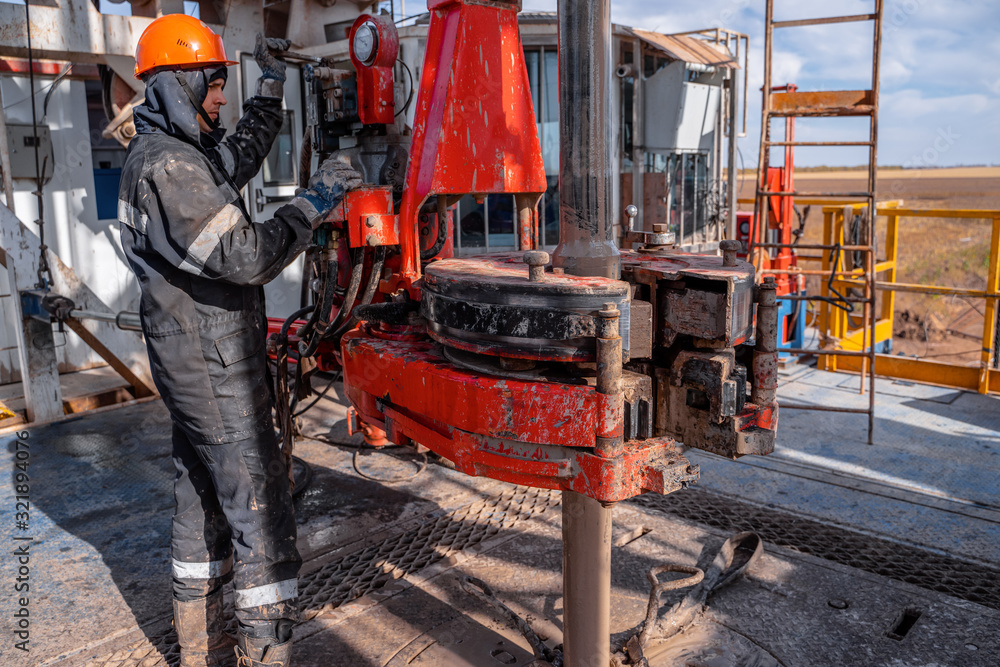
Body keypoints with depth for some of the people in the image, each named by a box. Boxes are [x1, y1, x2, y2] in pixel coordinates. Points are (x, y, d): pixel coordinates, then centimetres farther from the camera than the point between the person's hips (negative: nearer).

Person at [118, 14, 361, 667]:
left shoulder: (176, 155, 14)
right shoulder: (168, 169, -19)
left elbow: (244, 152, 31)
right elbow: (245, 256, -27)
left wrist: (272, 83, 31)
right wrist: (313, 202, -21)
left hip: (194, 369, 11)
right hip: (217, 372, -11)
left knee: (204, 504, 18)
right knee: (263, 516, -6)